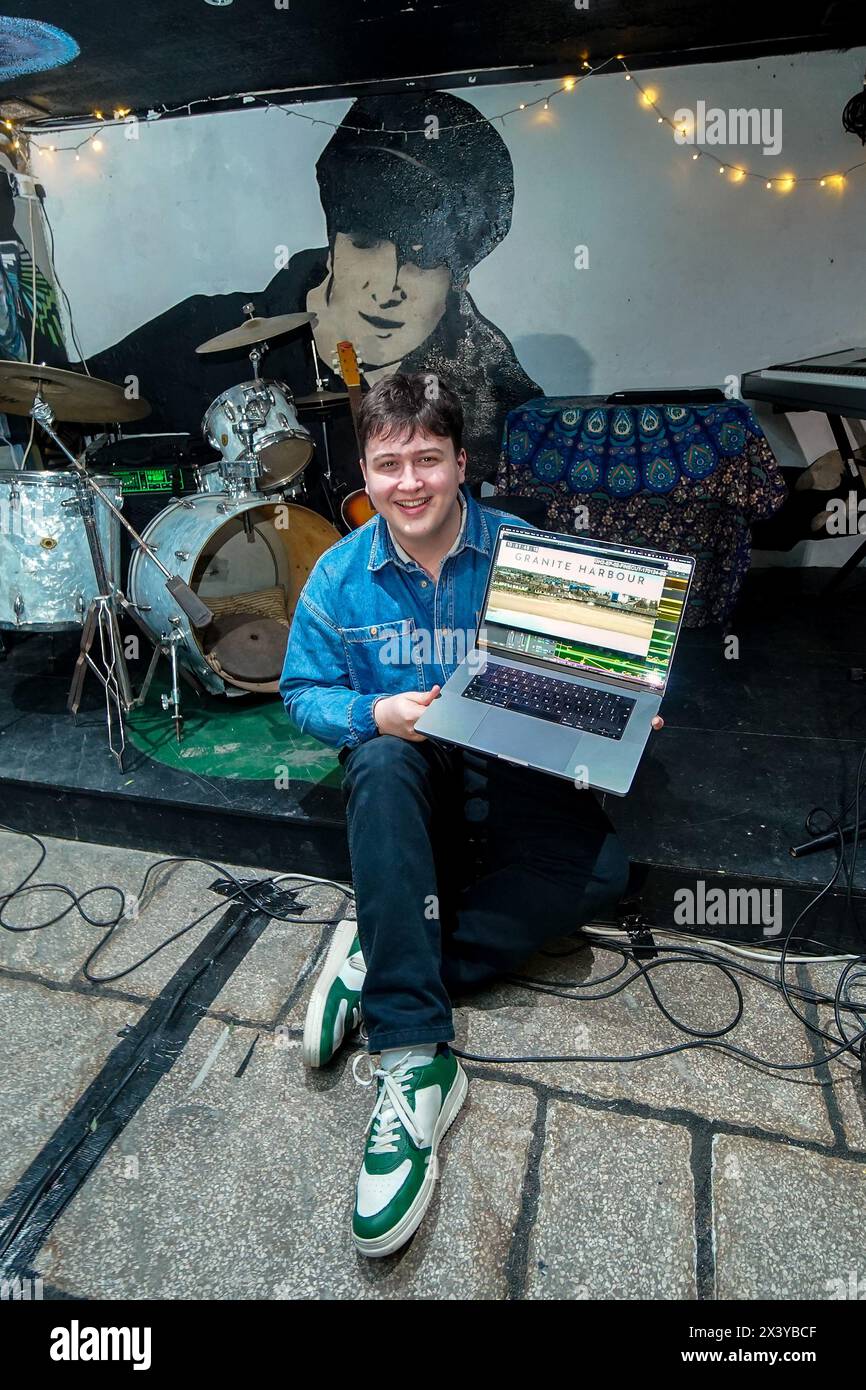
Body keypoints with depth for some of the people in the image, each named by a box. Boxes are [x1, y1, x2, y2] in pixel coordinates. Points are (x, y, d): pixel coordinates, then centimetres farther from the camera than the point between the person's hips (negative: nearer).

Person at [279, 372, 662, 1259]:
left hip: (509, 765, 1)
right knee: (382, 762, -36)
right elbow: (302, 691, 1)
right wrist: (375, 714, -20)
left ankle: (377, 964, -19)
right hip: (406, 768, 0)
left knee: (600, 868, -26)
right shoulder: (341, 574, -3)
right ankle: (412, 1053, -33)